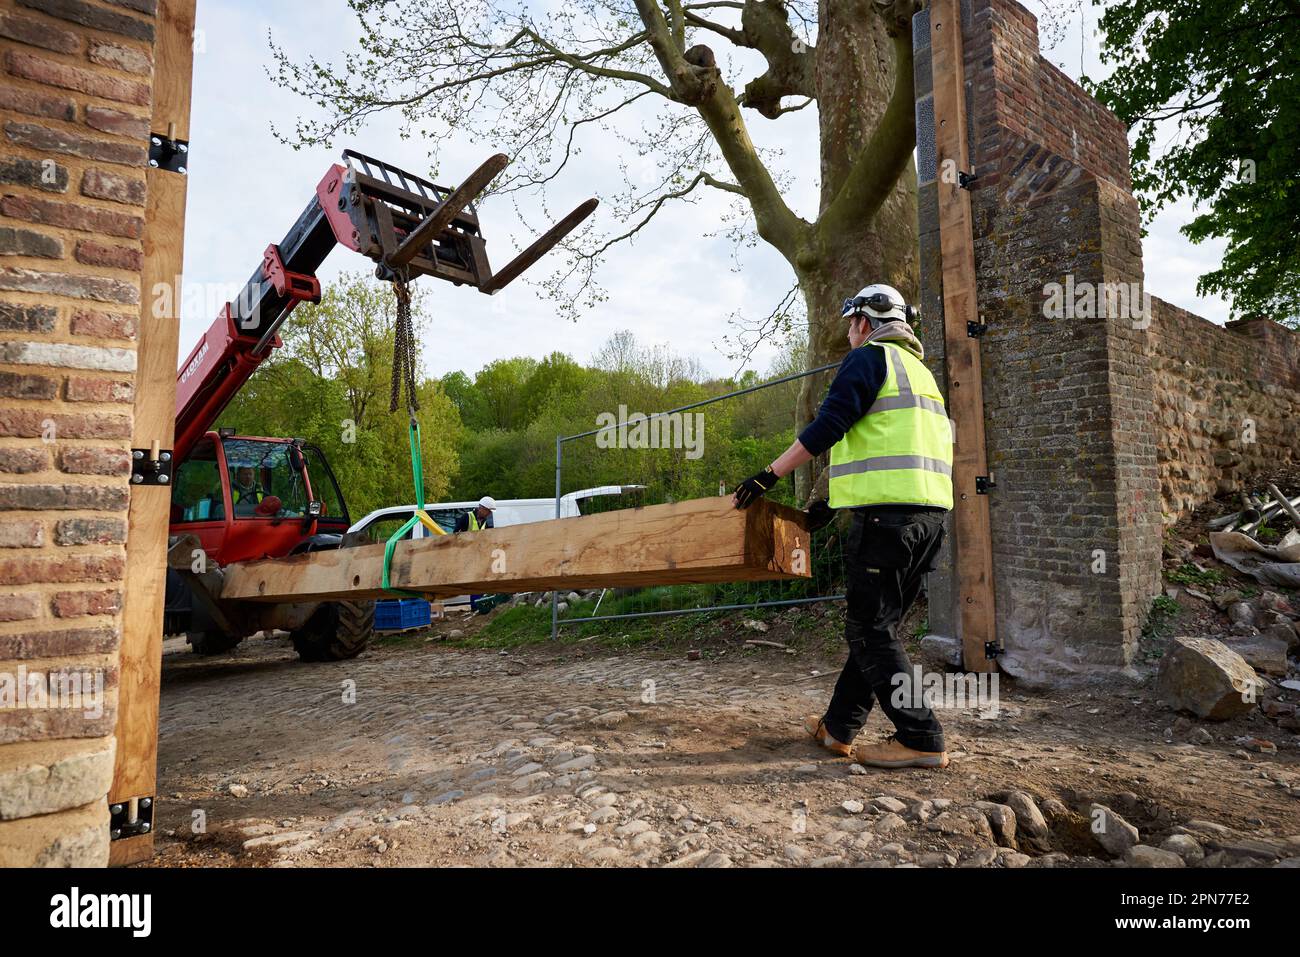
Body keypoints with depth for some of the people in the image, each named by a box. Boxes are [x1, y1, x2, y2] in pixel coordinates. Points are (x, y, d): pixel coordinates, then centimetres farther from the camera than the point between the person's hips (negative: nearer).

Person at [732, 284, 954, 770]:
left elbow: (827, 427, -13)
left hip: (887, 512, -9)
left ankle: (920, 740, 1)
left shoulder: (869, 357, -1)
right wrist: (834, 500, 30)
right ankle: (839, 728, 21)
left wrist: (767, 476, -8)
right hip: (930, 511, 9)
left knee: (870, 629, -2)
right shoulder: (919, 369, 27)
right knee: (875, 624, 12)